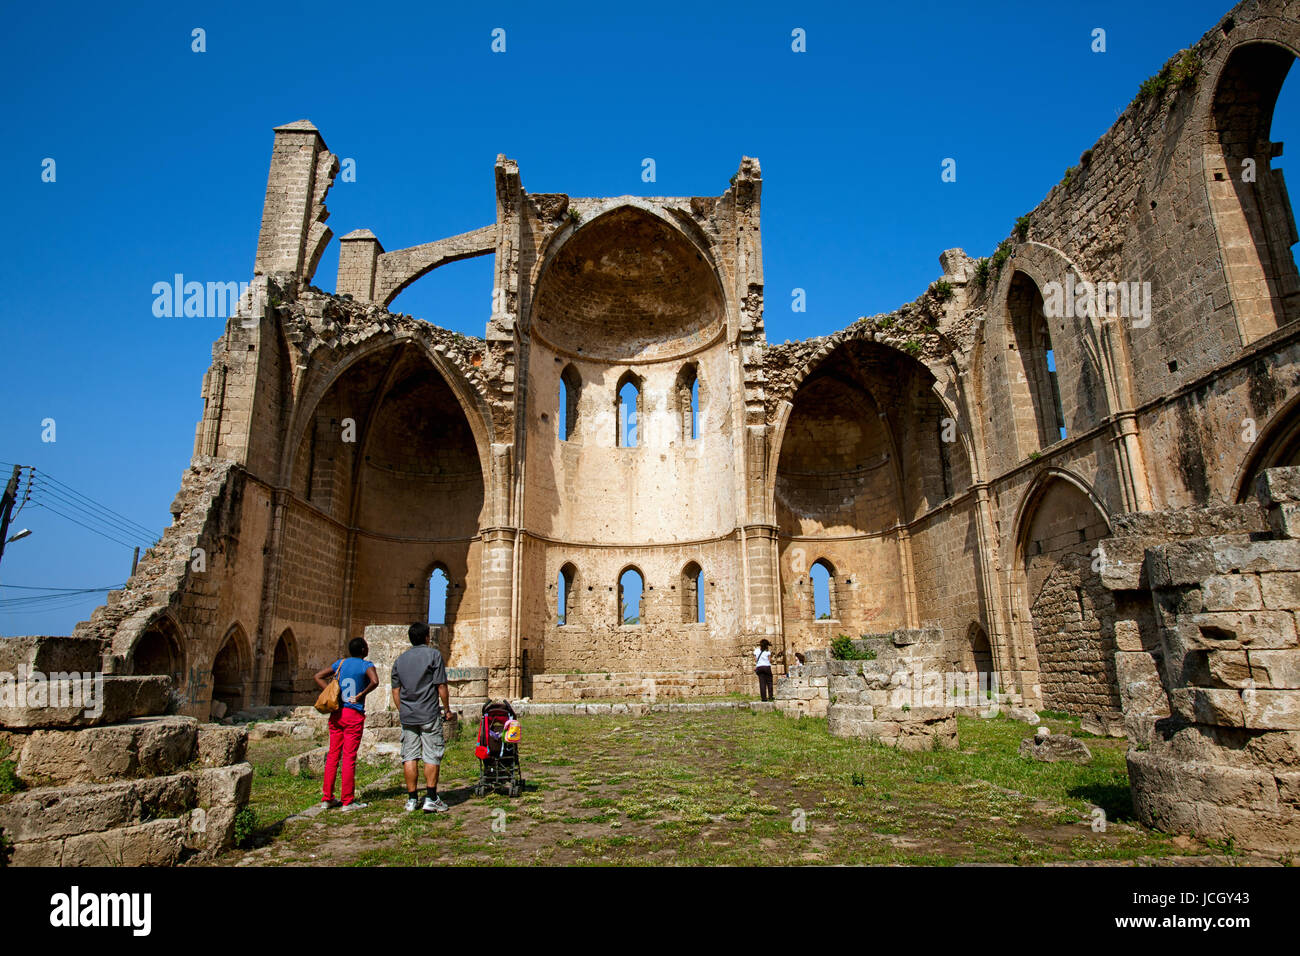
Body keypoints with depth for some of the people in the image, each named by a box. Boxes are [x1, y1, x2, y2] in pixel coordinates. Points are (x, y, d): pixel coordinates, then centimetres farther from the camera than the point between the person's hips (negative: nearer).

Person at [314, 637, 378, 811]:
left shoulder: (340, 663, 11)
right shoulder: (366, 665, -6)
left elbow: (318, 676, 12)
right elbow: (375, 681, -25)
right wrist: (362, 694, -11)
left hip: (336, 714, 5)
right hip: (354, 714, -5)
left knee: (333, 755, 12)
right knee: (349, 757, -1)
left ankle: (326, 799, 17)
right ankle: (348, 801, 4)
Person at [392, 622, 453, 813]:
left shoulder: (400, 660, 10)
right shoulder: (433, 654, -5)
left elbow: (396, 691, 11)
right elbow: (441, 686, -7)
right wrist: (447, 709, 3)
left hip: (407, 716, 5)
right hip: (429, 714, -5)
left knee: (409, 757, 8)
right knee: (432, 756, 0)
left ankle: (412, 799, 12)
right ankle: (431, 799, 0)